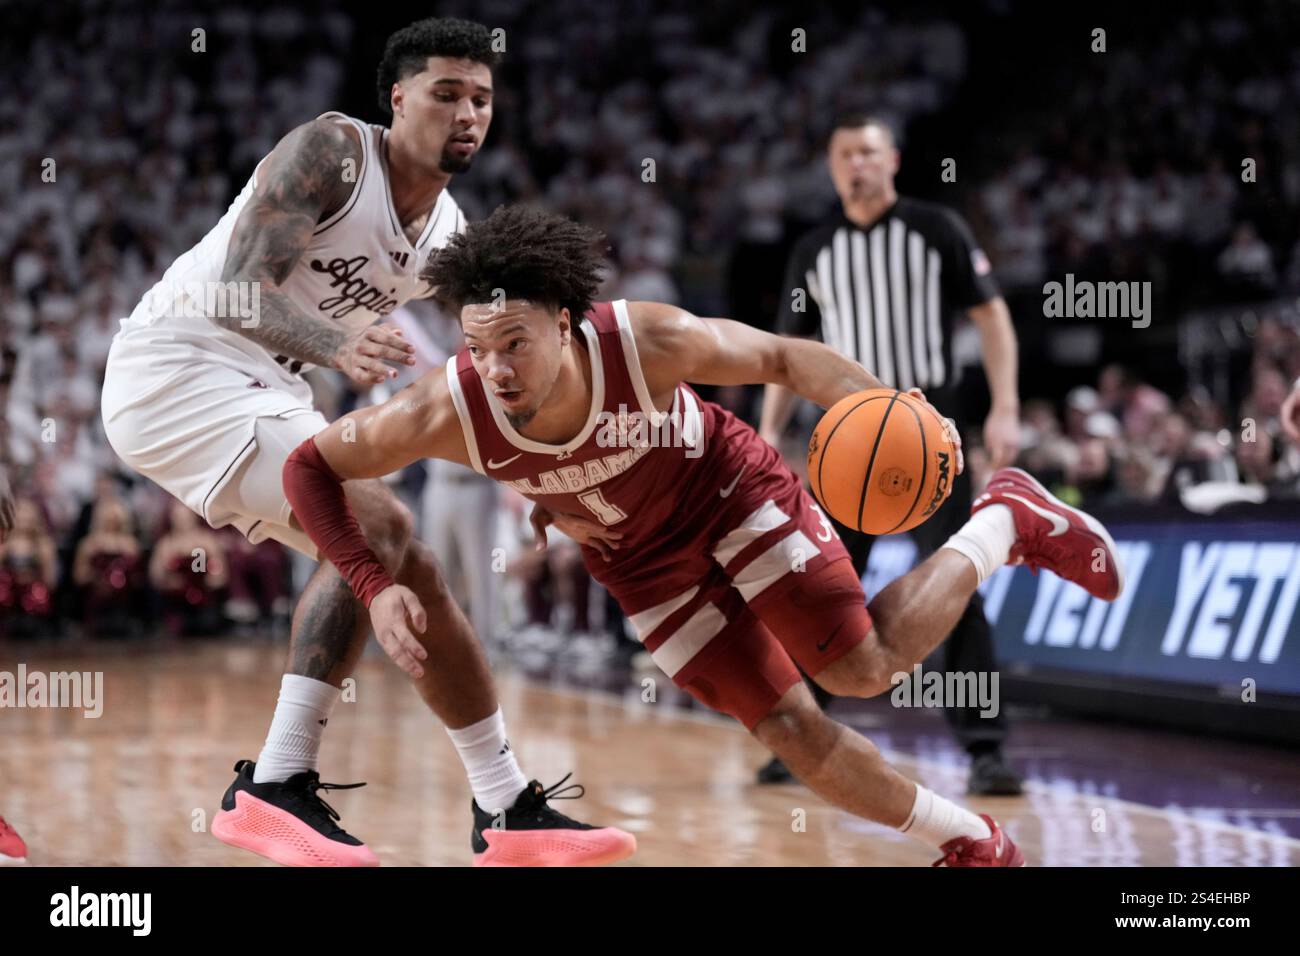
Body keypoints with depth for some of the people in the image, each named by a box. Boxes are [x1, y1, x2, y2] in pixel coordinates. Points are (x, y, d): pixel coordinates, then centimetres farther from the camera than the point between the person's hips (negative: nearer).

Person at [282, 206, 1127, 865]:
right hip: (642, 564, 3)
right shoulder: (447, 413, -32)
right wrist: (374, 585, -31)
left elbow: (778, 357, -19)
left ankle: (1008, 523, 11)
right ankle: (977, 847, 16)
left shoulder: (647, 343, -35)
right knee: (788, 730, -2)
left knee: (862, 666, -14)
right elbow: (311, 468, -20)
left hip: (733, 492, -2)